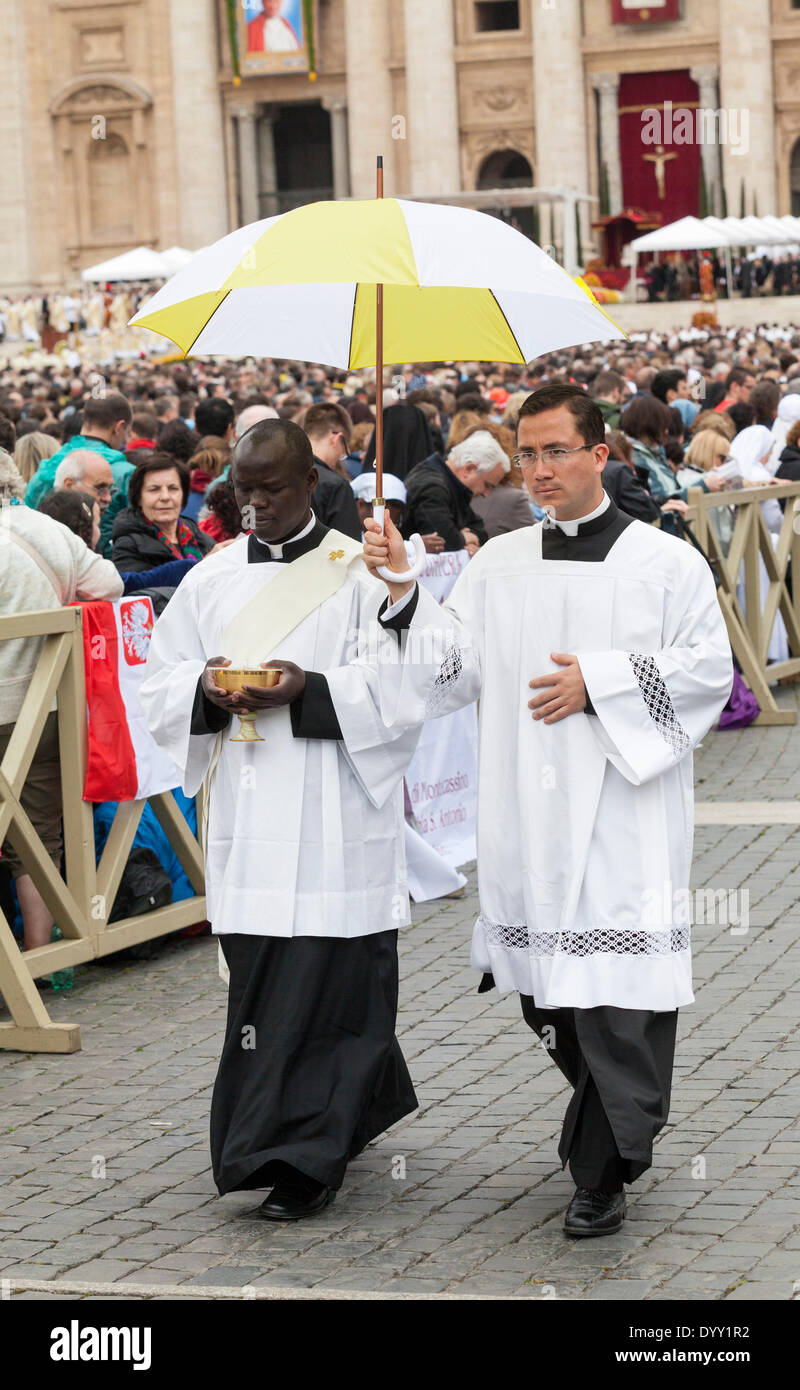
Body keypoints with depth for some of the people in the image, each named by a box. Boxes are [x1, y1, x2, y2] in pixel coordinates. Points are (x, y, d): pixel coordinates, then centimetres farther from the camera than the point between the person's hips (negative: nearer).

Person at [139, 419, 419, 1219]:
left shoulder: (360, 573, 0)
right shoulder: (212, 579, 13)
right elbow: (161, 684, 12)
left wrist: (311, 690, -20)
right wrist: (207, 692, -9)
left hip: (335, 816, -4)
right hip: (246, 815, 5)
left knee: (324, 982, -7)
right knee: (261, 973, 7)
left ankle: (305, 1155, -4)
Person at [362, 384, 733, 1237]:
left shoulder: (665, 564, 1)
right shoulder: (498, 565, 12)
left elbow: (706, 671, -5)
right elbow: (451, 668, 7)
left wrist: (600, 683, -12)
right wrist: (403, 592, -6)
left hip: (624, 819, -4)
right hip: (528, 815, 4)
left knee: (620, 989, -9)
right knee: (550, 986, 9)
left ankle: (602, 1170, 1)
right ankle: (622, 1126, 31)